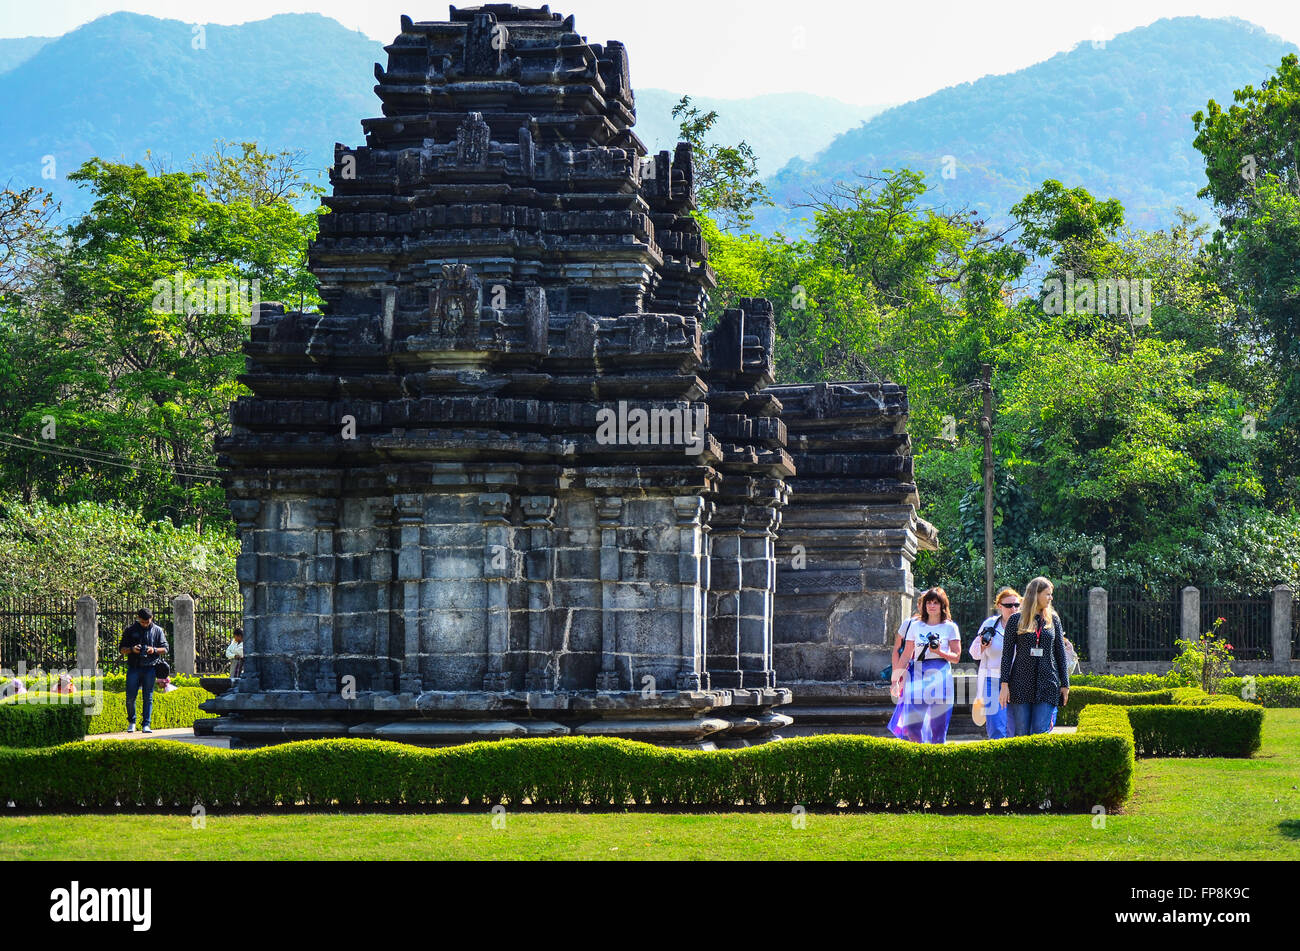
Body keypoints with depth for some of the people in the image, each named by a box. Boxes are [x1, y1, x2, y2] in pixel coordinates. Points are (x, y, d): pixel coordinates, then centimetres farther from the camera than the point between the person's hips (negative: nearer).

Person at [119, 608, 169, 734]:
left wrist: (154, 650, -10)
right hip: (134, 668, 0)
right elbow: (122, 649, 10)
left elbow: (165, 649, 10)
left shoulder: (158, 631, 10)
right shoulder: (130, 631, 9)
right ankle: (131, 722, 16)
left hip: (150, 668, 0)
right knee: (130, 697, -4)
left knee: (148, 698, -1)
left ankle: (146, 725, 2)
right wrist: (131, 649, -11)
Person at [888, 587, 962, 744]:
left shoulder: (950, 627, 7)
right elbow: (906, 655, 15)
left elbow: (956, 657, 6)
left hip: (940, 676, -2)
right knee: (912, 723, -8)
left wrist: (940, 652, -12)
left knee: (937, 724, -4)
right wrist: (895, 679, 10)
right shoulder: (915, 626, 13)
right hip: (917, 676, 2)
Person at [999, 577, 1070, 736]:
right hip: (1021, 684, -1)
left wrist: (1065, 684, 10)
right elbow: (1007, 653, 3)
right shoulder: (1016, 620, 3)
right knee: (1021, 734, -1)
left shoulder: (1053, 619, 10)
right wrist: (1004, 684, -5)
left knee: (1041, 733, -7)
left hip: (1047, 685, 1)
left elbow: (1060, 652, 13)